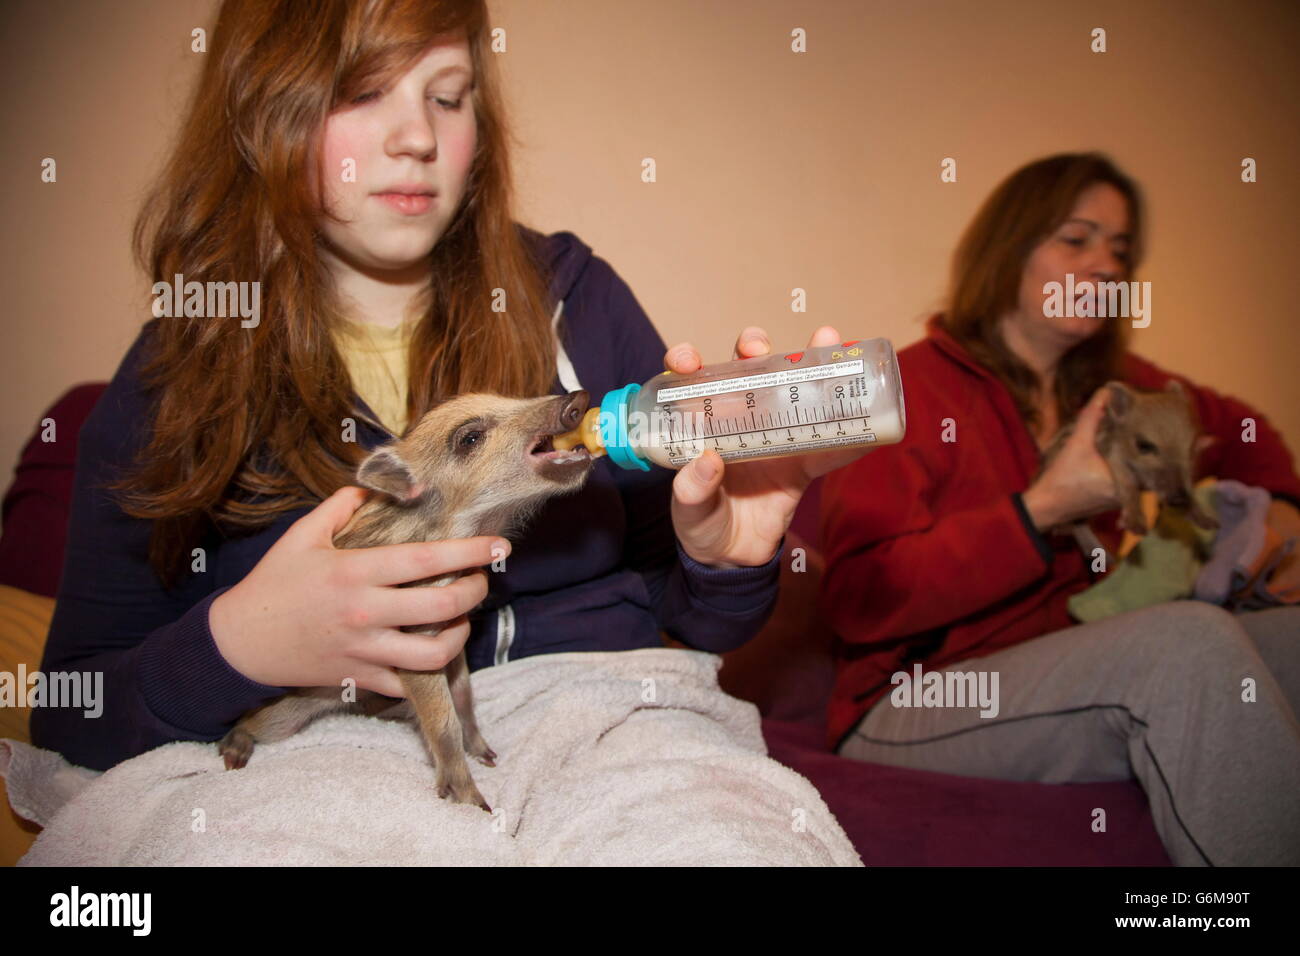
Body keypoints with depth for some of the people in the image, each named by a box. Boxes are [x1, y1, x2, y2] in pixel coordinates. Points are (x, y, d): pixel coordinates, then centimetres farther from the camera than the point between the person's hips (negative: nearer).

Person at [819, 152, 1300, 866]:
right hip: (912, 710, -6)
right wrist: (1042, 510, -19)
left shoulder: (1110, 384, 14)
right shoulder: (909, 385, -7)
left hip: (1081, 683, 7)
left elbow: (1234, 427, 36)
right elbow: (860, 600, -16)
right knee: (1192, 637, -28)